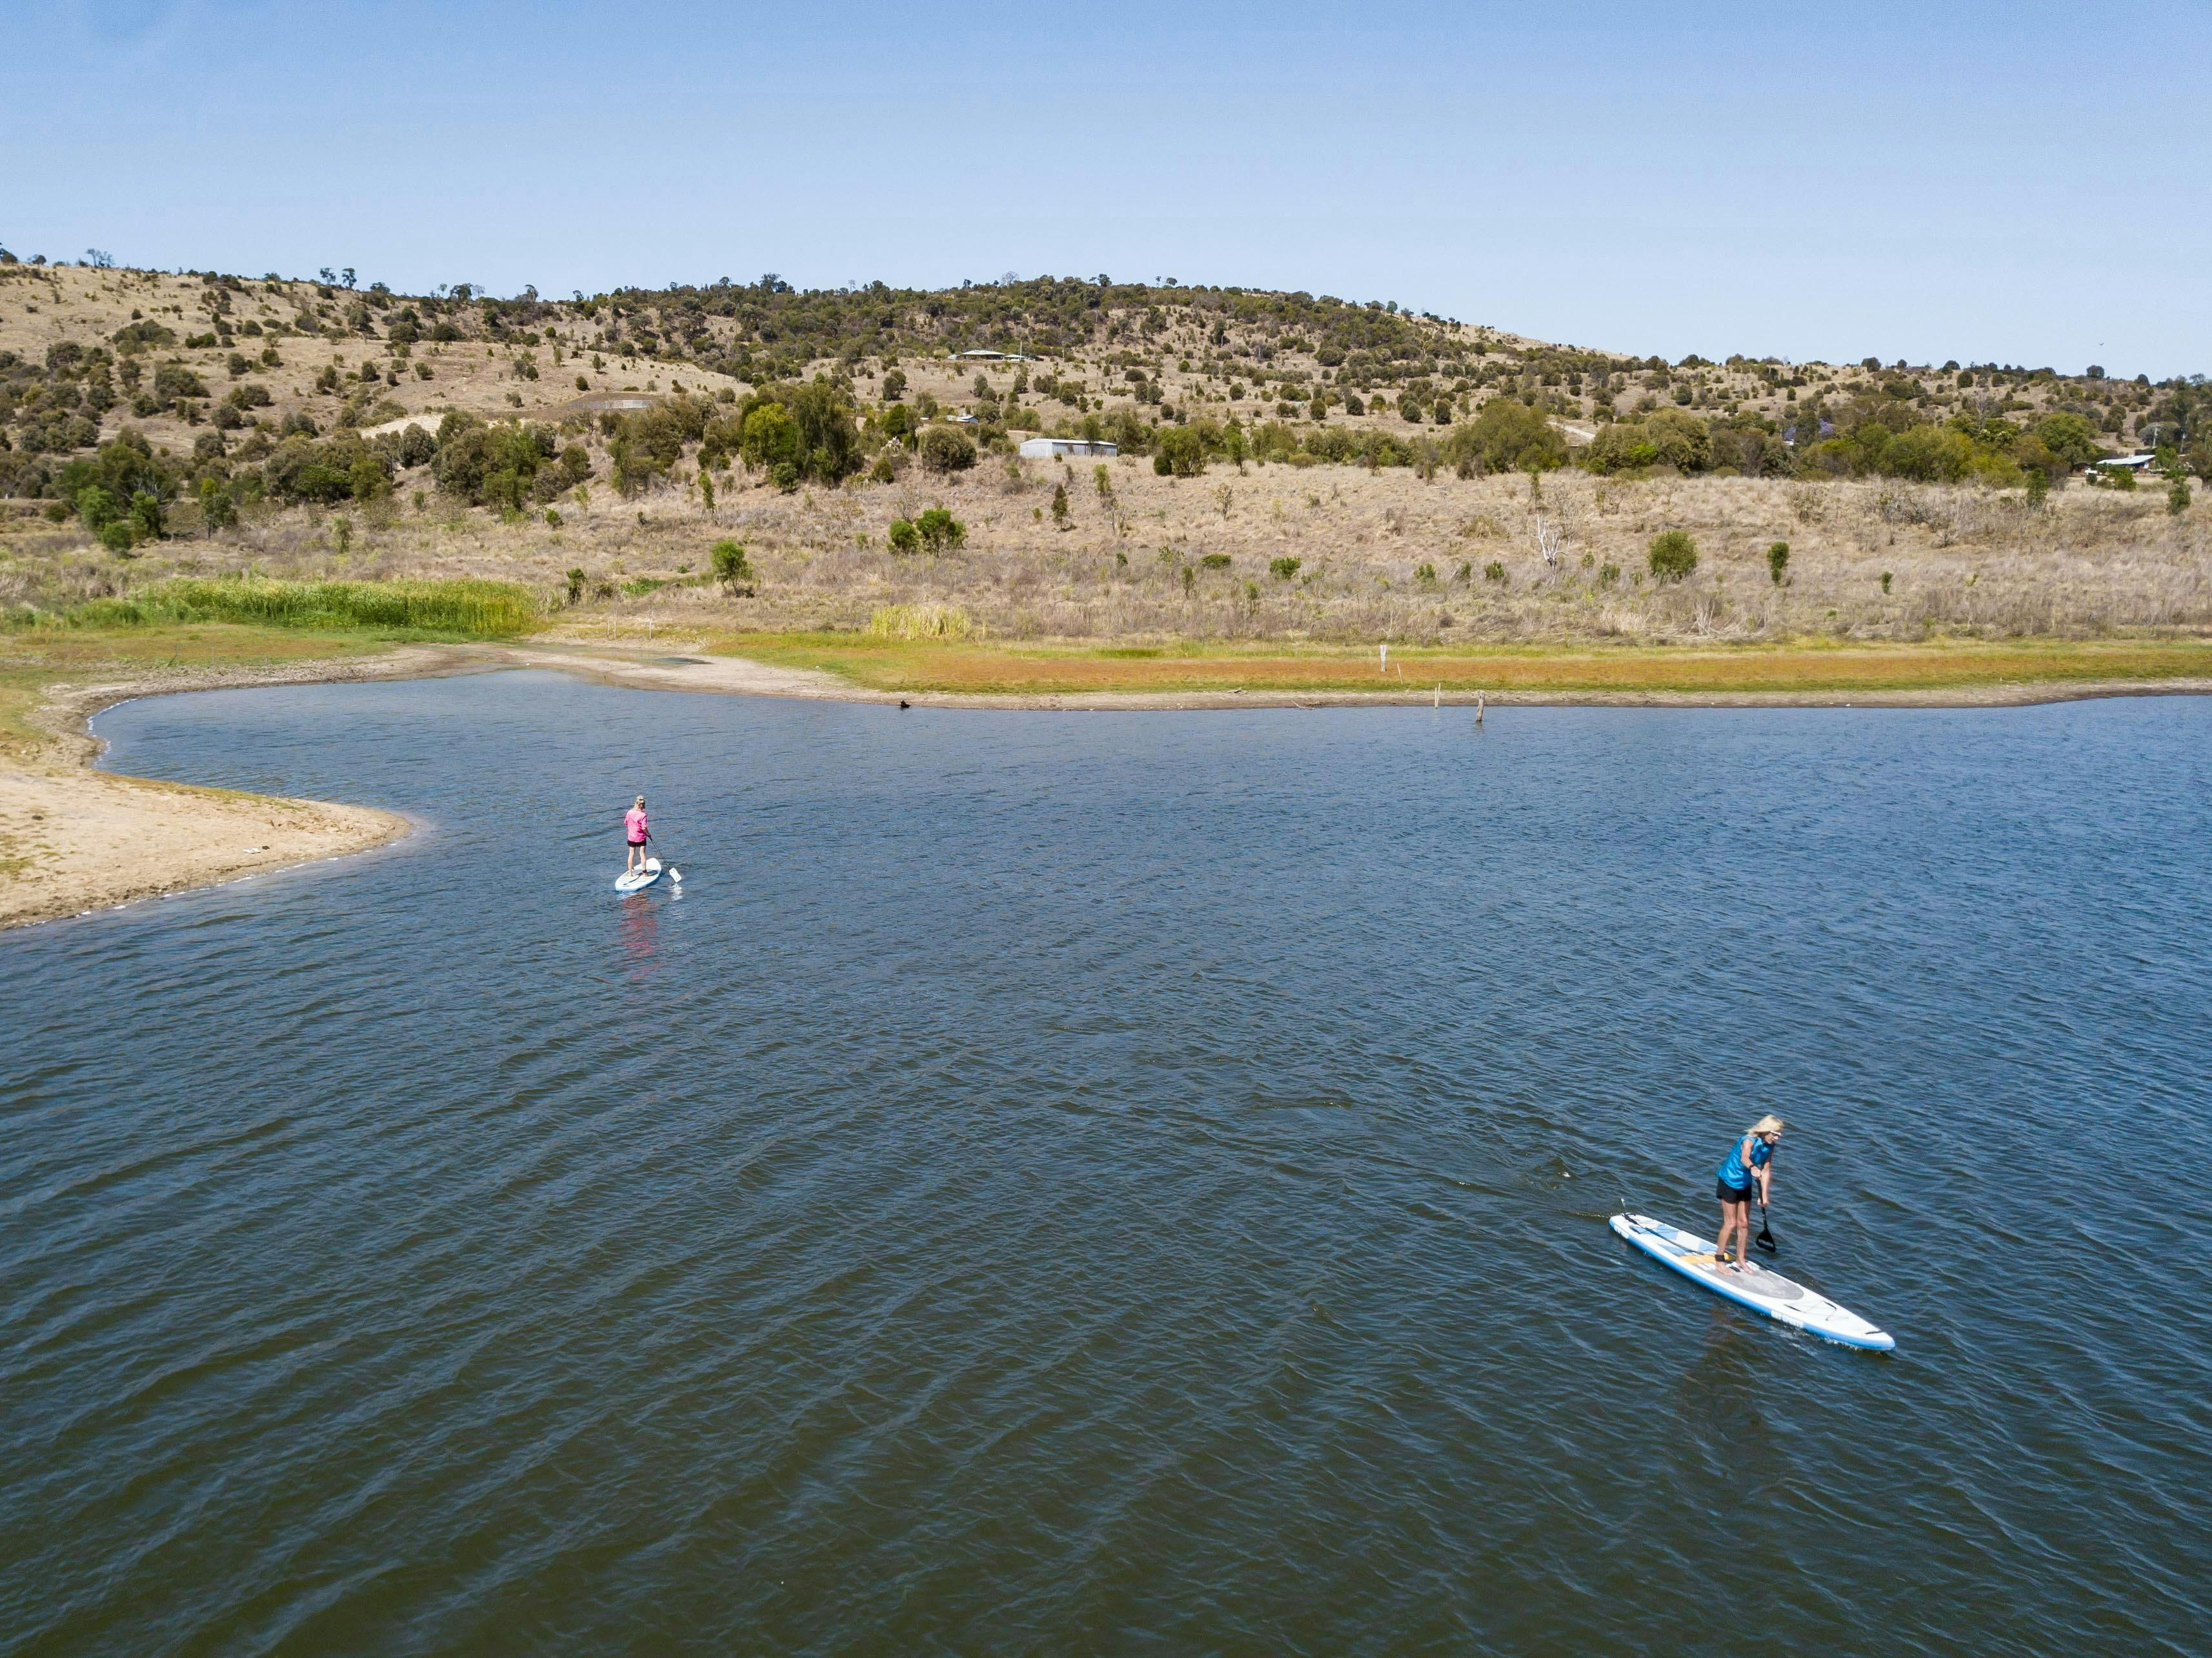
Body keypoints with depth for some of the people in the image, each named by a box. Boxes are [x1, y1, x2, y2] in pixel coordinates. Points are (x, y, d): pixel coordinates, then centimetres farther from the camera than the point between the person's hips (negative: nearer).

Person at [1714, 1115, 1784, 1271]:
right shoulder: (1749, 1140, -29)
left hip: (1745, 1185, 7)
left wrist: (1764, 1196, -6)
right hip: (1729, 1182, -7)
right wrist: (1752, 1168, -71)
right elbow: (1744, 1157, -50)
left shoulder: (1769, 1147, -7)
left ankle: (1740, 1260, 27)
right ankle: (1719, 1260, 9)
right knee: (1731, 1223, -4)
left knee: (1744, 1223, 13)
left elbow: (1766, 1171, -1)